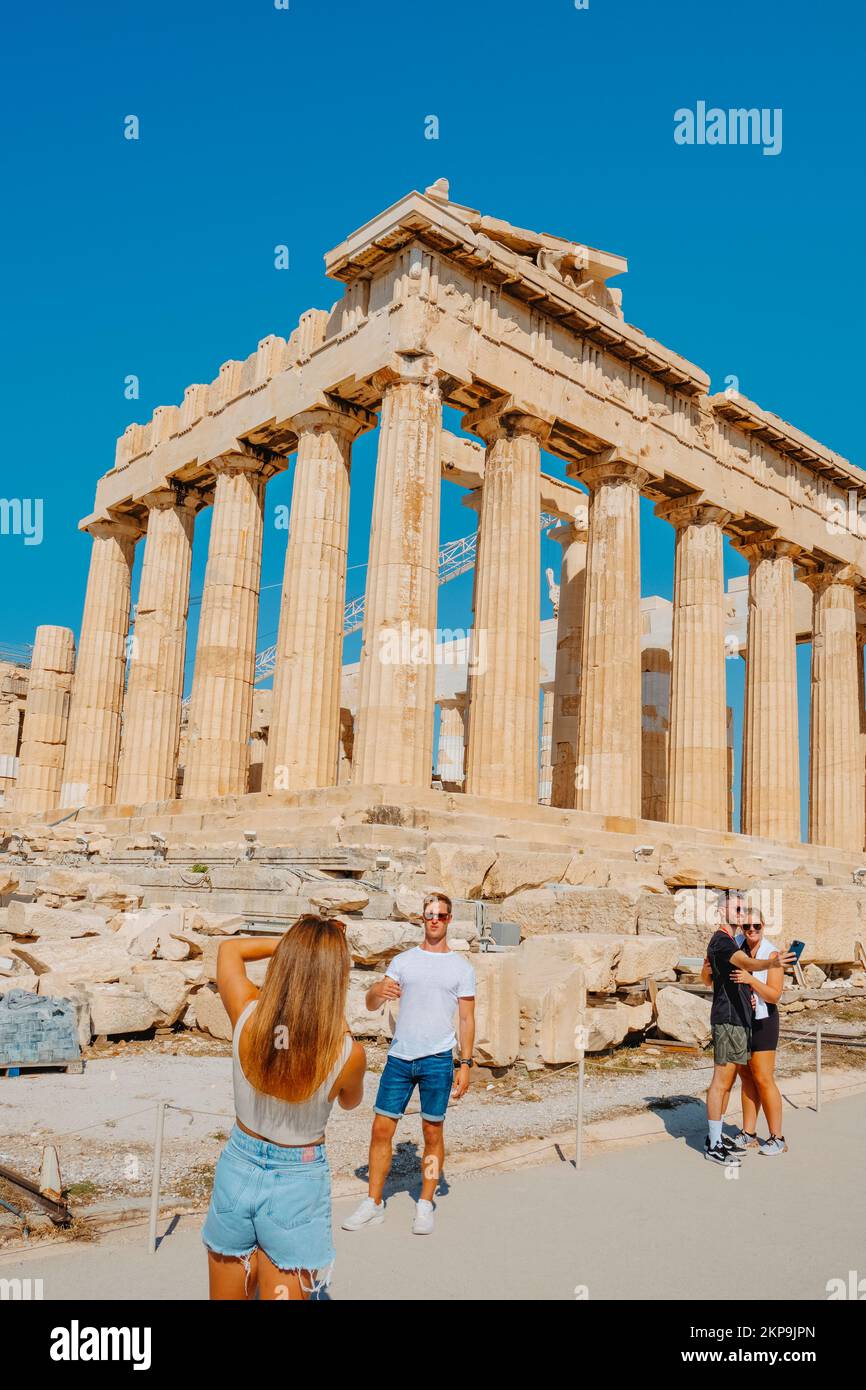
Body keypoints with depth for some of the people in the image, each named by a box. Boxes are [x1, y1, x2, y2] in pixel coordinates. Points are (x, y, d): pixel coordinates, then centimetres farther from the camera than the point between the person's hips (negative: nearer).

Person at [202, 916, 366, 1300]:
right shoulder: (348, 1053, -23)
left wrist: (291, 943, -1)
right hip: (297, 1185, -3)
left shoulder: (248, 1019, -20)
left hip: (238, 1170, 3)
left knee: (227, 1295, 23)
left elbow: (229, 948, 1)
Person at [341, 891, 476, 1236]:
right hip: (399, 1056, 2)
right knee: (381, 1129, 3)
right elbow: (371, 1004, 3)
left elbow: (467, 1019, 4)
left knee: (433, 1132, 5)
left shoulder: (461, 967, 4)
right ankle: (373, 1203, 16)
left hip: (437, 1059, -2)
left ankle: (425, 1205, 20)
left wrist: (465, 1064, -3)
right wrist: (378, 991, -20)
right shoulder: (403, 960, 8)